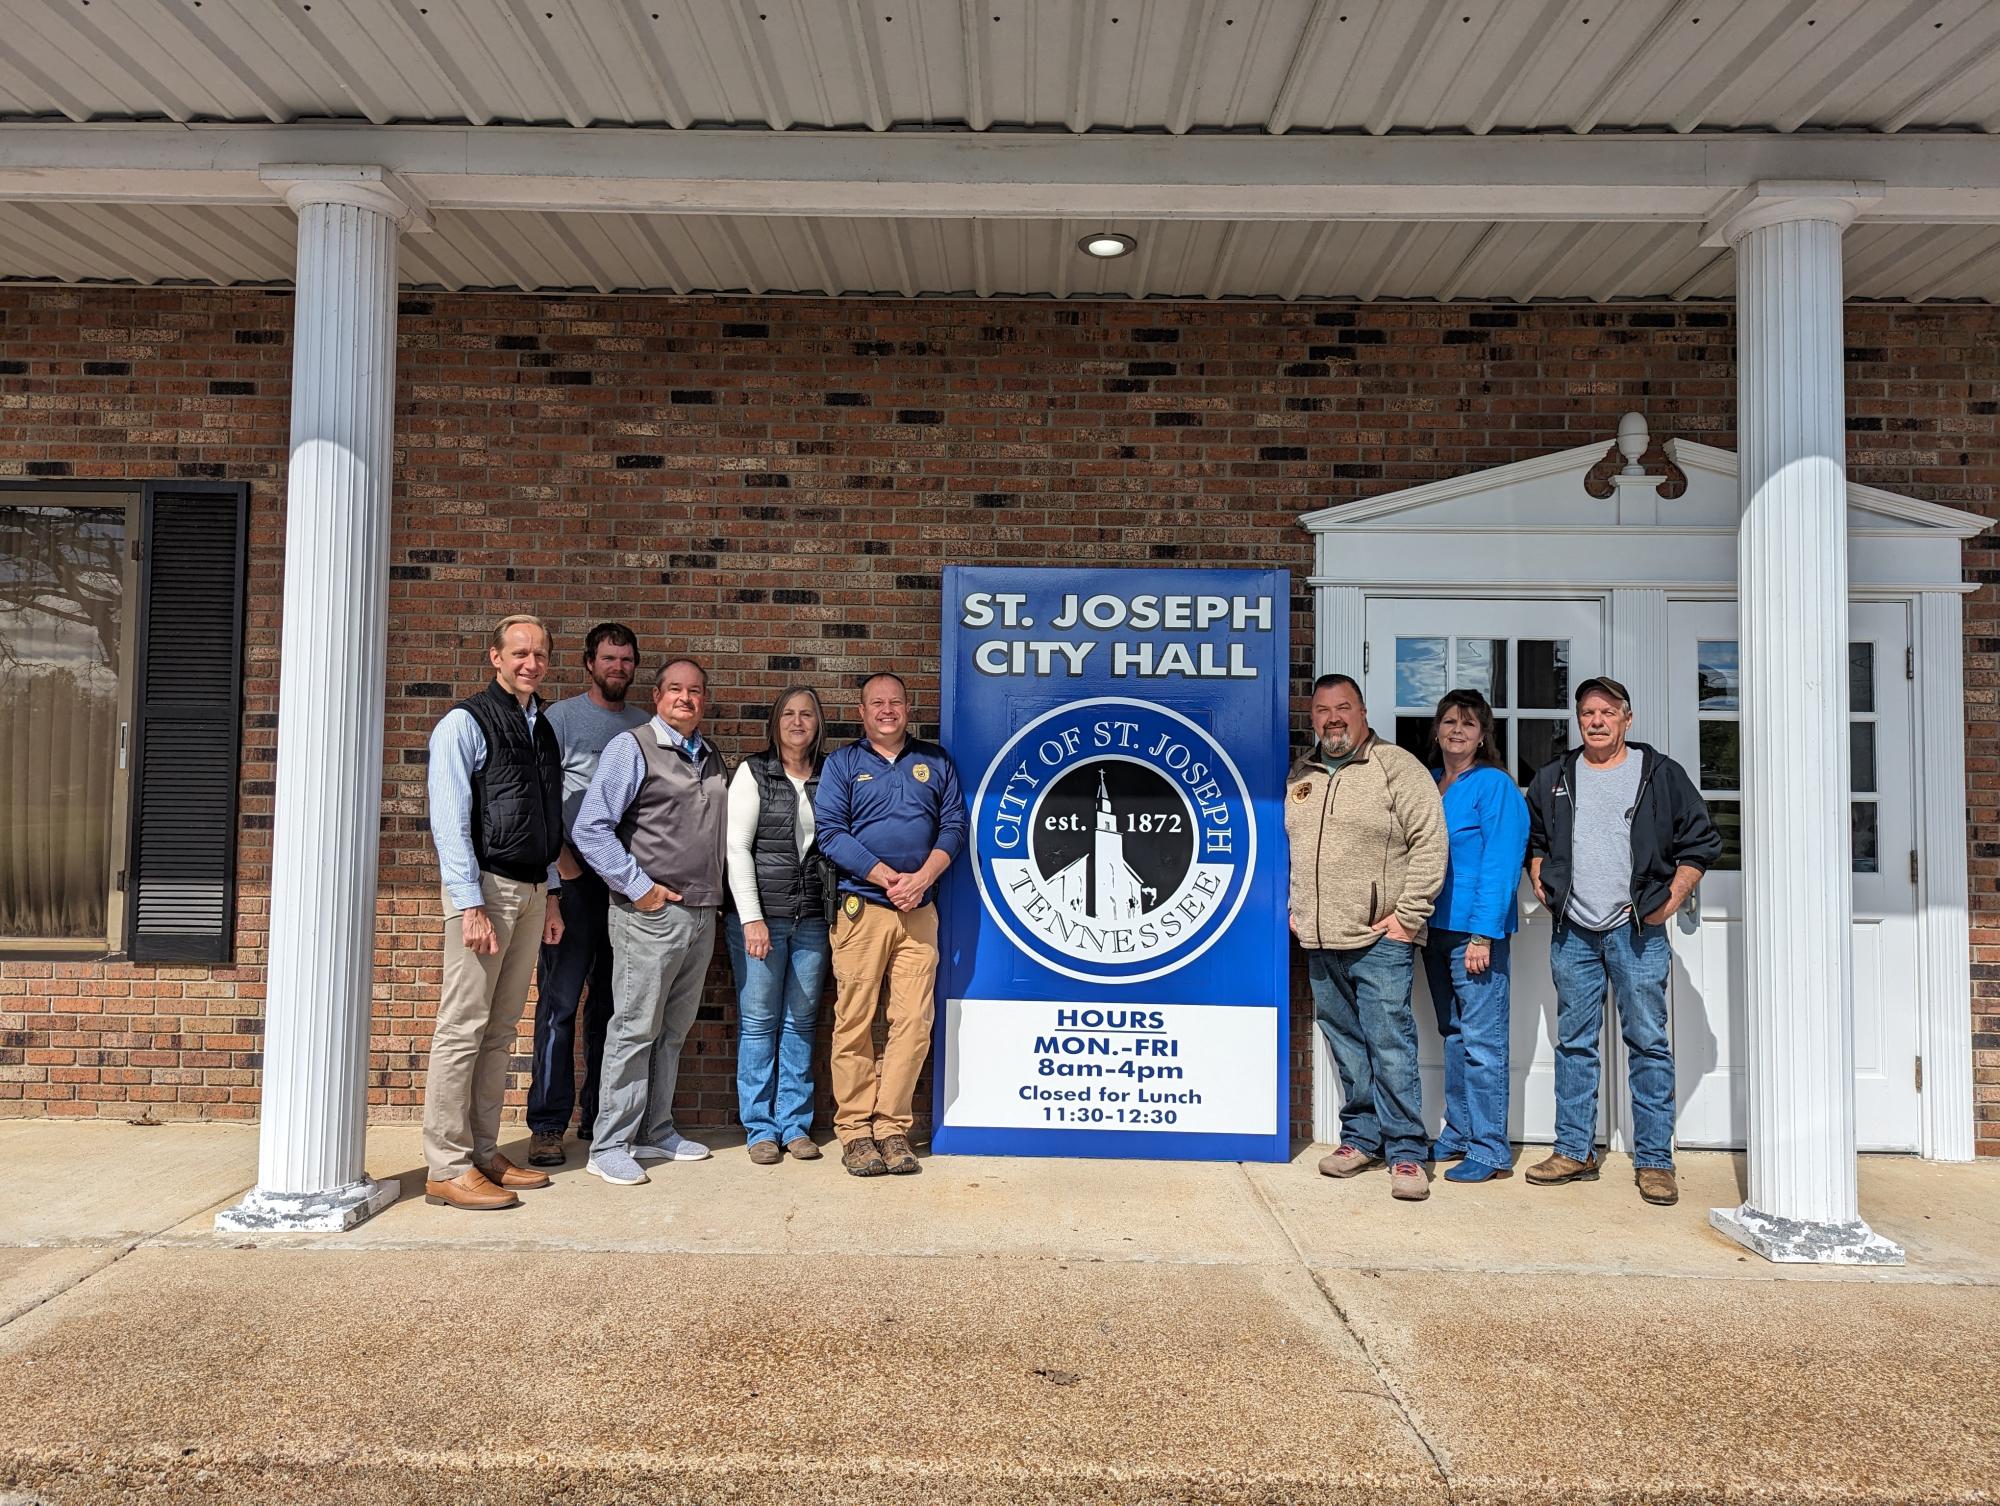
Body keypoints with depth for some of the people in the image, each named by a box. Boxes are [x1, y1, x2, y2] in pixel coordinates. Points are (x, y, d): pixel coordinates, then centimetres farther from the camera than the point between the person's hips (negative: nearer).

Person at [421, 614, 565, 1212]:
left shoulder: (543, 729, 17)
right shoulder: (465, 722, -5)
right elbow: (450, 821, -11)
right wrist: (471, 905, -17)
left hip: (531, 891, 7)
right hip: (485, 887, -7)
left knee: (500, 1030, 11)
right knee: (463, 1027, -5)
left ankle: (484, 1153, 18)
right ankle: (447, 1168, 1)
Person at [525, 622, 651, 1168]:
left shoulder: (645, 725, 14)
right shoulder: (561, 717, 2)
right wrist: (563, 863, -14)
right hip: (576, 877, -4)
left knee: (612, 1002, 10)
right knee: (560, 1001, -4)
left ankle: (600, 1116, 20)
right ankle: (548, 1124, 3)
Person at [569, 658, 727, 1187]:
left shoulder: (712, 758, 16)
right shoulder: (632, 747, -6)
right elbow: (590, 829, -13)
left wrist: (713, 897, 15)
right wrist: (639, 887, -14)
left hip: (702, 915, 7)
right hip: (650, 914, -7)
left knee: (672, 1032, 14)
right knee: (634, 1030, -2)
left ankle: (655, 1133, 25)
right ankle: (611, 1146, 7)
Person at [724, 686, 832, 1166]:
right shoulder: (753, 772, 0)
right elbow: (736, 847, -5)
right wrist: (753, 918, -11)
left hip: (812, 919, 3)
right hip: (759, 915, -3)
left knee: (801, 1022, 8)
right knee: (757, 1021, 2)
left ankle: (795, 1122, 18)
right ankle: (759, 1127, 12)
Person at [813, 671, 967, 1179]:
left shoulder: (936, 762, 15)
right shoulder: (841, 763, 9)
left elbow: (954, 825, 8)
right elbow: (829, 831, -3)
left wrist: (923, 878, -9)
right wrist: (887, 877, -12)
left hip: (918, 910, 2)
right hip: (861, 908, -2)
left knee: (914, 1022, -1)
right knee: (854, 1022, -1)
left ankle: (891, 1127, 8)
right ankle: (855, 1130, 8)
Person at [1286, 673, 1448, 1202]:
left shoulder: (1397, 767, -6)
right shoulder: (1299, 775, 13)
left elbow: (1430, 842, -10)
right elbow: (1289, 847, 23)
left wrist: (1407, 915, -13)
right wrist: (1295, 908, 14)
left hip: (1380, 940, -6)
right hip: (1319, 940, 6)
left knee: (1390, 1044, -5)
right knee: (1346, 1044, 13)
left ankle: (1406, 1151, 5)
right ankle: (1361, 1138, 25)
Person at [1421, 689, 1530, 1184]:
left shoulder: (1494, 785, -8)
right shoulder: (1428, 783, 13)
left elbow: (1500, 865, -14)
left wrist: (1483, 934, -19)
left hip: (1476, 929, -8)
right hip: (1436, 927, 8)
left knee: (1482, 1041, -4)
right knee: (1453, 1035, 15)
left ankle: (1490, 1151, 4)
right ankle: (1458, 1134, 26)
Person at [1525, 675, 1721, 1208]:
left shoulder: (1661, 774, 2)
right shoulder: (1553, 779, 11)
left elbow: (1702, 842, 5)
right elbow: (1532, 839, 25)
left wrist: (1669, 900, -2)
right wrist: (1541, 884, 10)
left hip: (1637, 931, -3)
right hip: (1572, 931, 3)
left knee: (1648, 1042, -1)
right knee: (1574, 1043, 7)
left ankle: (1654, 1161, 7)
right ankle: (1575, 1151, 15)